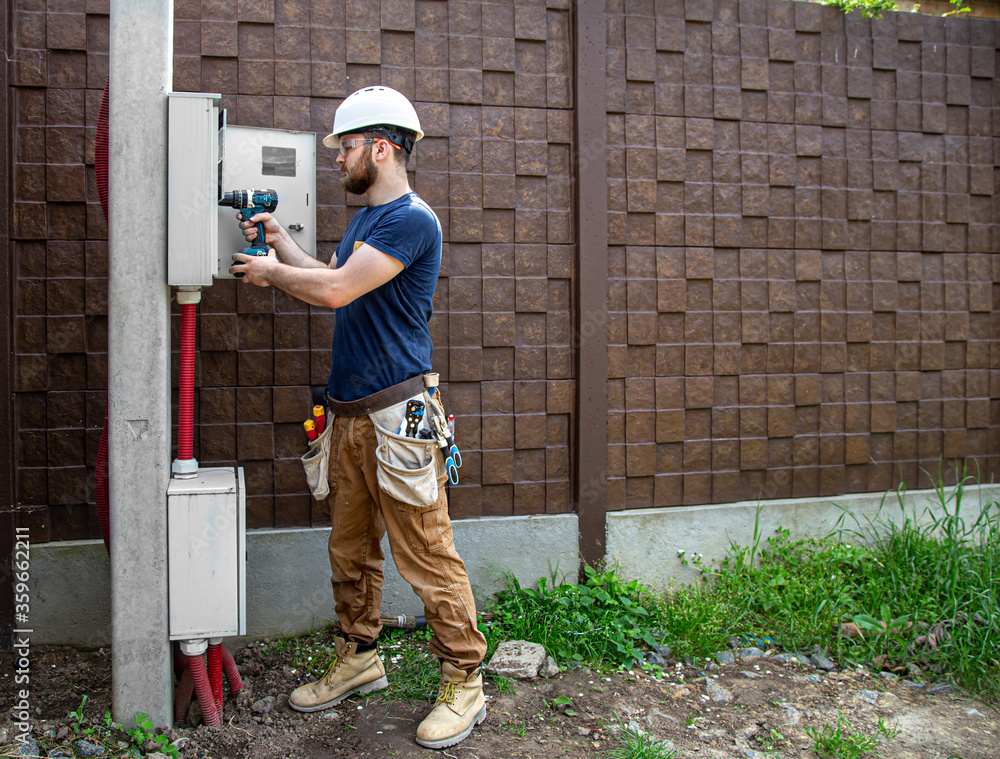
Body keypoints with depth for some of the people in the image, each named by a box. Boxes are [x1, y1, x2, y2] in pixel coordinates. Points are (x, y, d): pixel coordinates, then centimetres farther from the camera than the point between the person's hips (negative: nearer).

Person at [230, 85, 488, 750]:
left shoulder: (412, 219, -13)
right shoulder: (365, 219, 19)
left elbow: (335, 289, -20)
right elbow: (335, 284, 23)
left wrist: (272, 272, -4)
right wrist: (282, 242, 19)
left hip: (398, 414, -9)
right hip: (351, 414, 9)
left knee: (427, 556, -3)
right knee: (350, 549, 16)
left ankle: (464, 682, 10)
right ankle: (359, 659, 32)